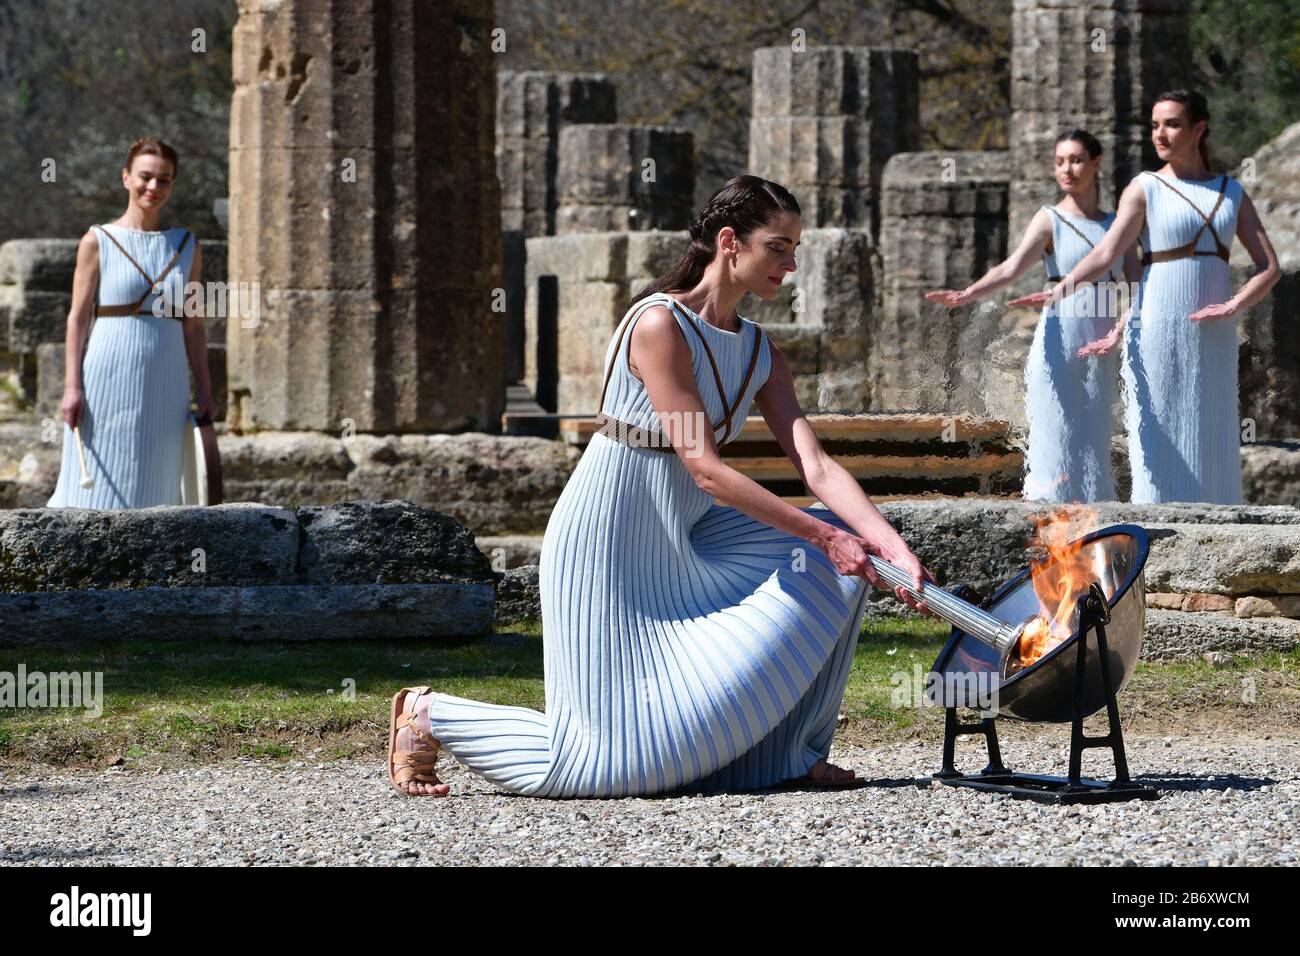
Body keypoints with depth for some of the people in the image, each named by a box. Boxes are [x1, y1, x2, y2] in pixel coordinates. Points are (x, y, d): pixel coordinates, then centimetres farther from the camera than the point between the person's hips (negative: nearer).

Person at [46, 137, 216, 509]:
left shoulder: (186, 247, 10)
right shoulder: (98, 242, 1)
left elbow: (192, 325, 12)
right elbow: (78, 317, 0)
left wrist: (204, 390, 7)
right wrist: (72, 386, -8)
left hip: (164, 386, 3)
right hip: (108, 381, -3)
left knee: (153, 490, 3)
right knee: (97, 487, -5)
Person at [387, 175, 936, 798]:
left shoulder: (759, 355, 6)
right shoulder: (660, 325, -20)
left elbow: (817, 467, -4)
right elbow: (705, 469, -23)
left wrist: (895, 550, -18)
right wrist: (821, 534, -24)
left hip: (684, 547, 8)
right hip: (611, 551, -8)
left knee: (835, 559, -5)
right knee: (613, 758, -11)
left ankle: (792, 750, 5)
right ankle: (428, 715, 10)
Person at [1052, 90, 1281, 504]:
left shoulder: (1232, 193, 11)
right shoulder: (1145, 189, 1)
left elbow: (1269, 267, 6)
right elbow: (1106, 252, -12)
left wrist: (1234, 306, -12)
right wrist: (1056, 292, -29)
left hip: (1213, 343, 4)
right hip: (1158, 336, -3)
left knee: (1212, 451, 4)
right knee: (1160, 448, -6)